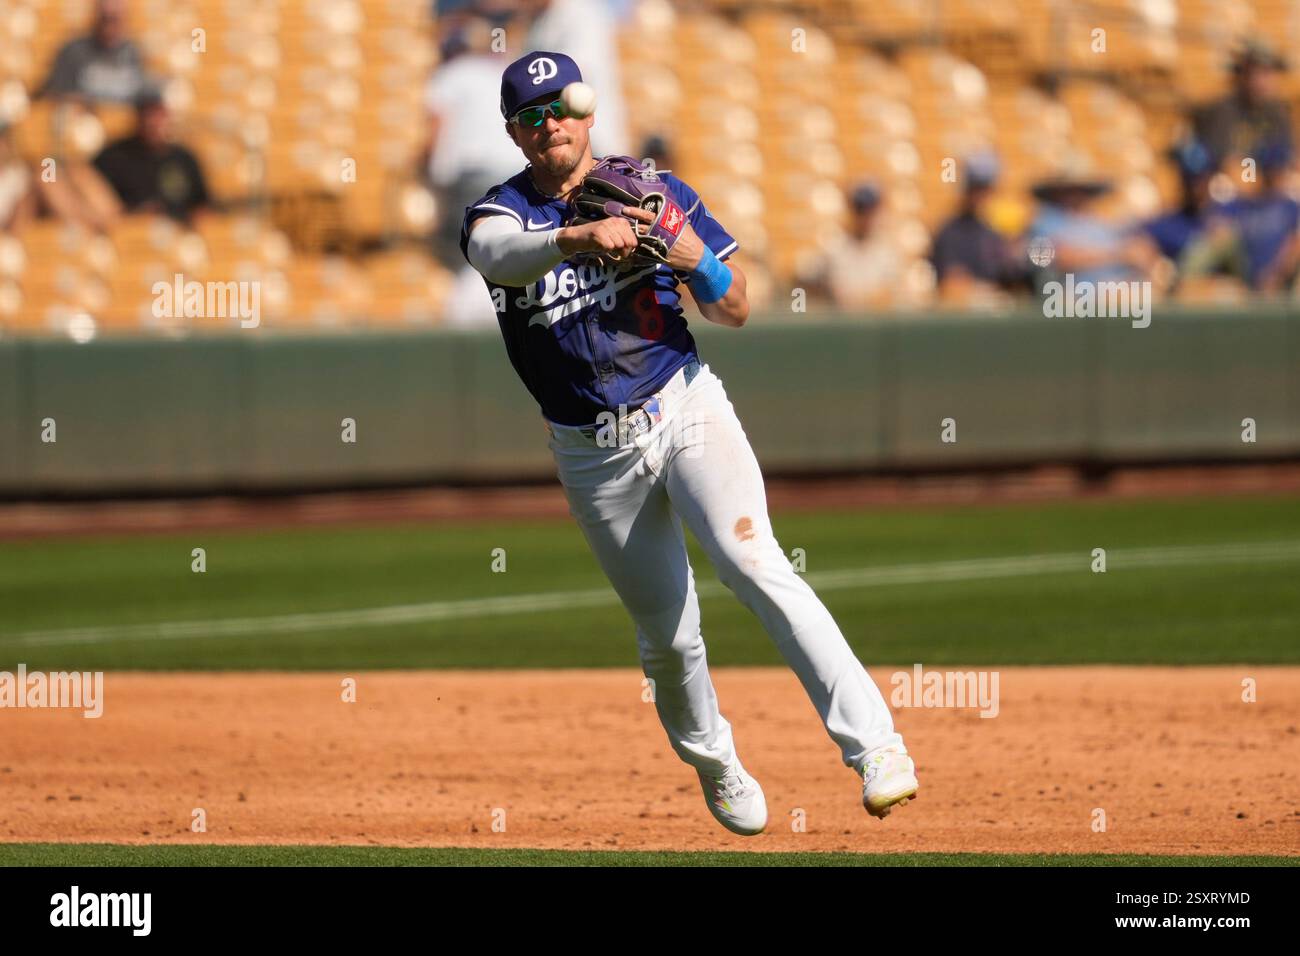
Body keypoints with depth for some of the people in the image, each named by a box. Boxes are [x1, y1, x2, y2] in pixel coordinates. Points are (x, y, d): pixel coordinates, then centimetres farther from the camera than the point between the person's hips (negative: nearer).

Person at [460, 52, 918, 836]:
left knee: (752, 561, -23)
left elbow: (736, 312, 5)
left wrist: (698, 261, -18)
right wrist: (581, 238, -48)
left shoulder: (653, 189, 3)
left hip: (686, 410, -1)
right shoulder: (502, 212, -1)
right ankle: (713, 763, 37)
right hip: (595, 454, 1)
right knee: (667, 635, 9)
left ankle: (875, 747, -31)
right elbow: (494, 252, -29)